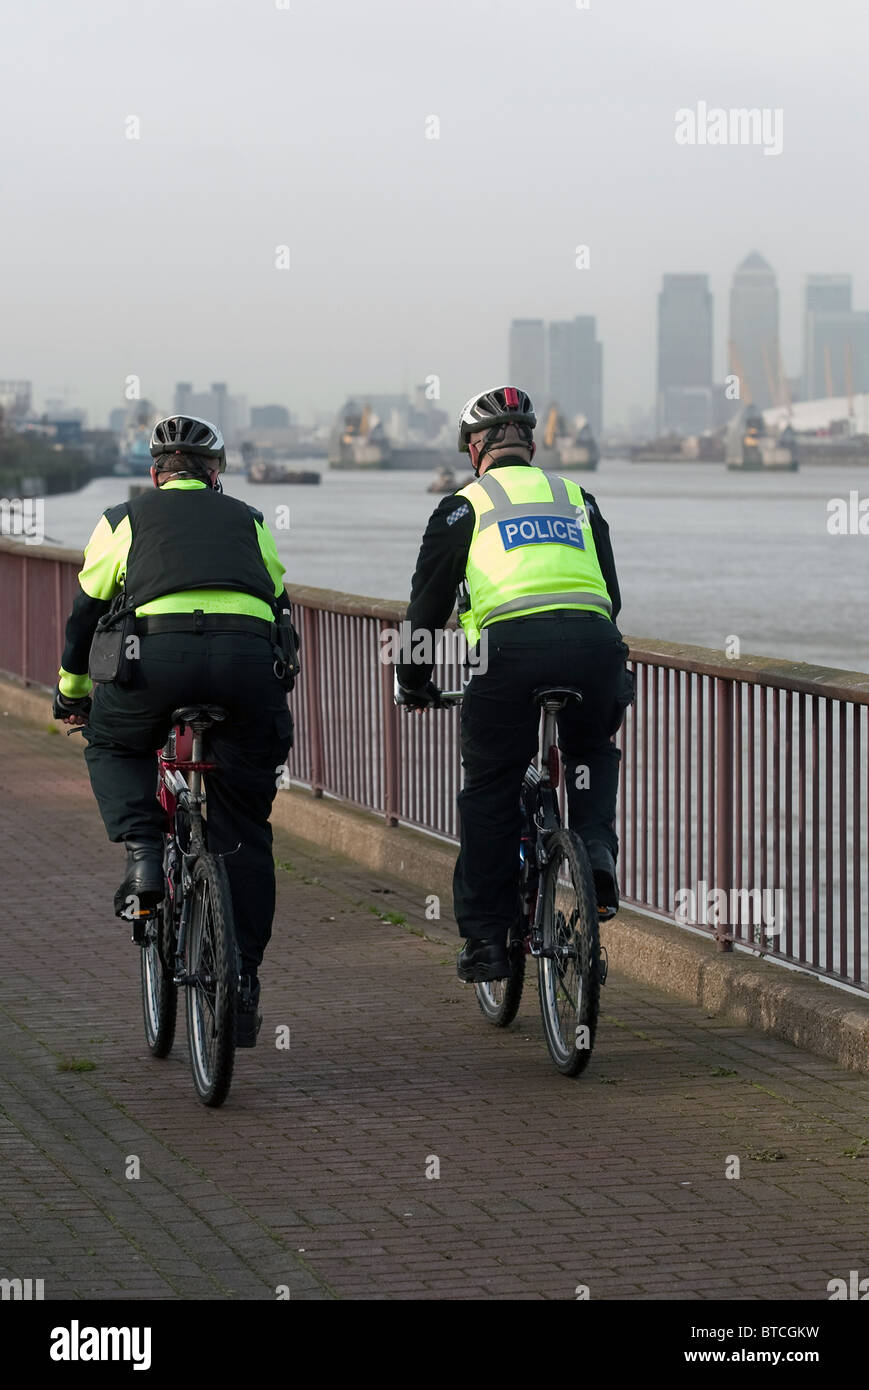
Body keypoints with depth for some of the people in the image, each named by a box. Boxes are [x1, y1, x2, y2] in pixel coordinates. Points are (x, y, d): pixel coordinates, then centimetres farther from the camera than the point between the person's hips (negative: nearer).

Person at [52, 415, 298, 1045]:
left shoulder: (126, 518, 25)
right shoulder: (248, 520, 30)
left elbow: (88, 609, 29)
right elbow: (280, 608, 34)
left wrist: (72, 692, 43)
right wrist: (276, 688, 48)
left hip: (160, 650, -2)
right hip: (250, 654, 2)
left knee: (113, 742, 30)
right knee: (244, 831, 12)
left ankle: (144, 854, 5)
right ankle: (244, 981, 10)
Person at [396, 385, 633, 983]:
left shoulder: (465, 506, 17)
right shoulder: (578, 499, 28)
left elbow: (429, 599, 18)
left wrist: (414, 680, 31)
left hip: (512, 645, -3)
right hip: (593, 642, 3)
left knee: (490, 793, 10)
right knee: (592, 754, 31)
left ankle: (486, 940, 11)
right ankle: (597, 853, 7)